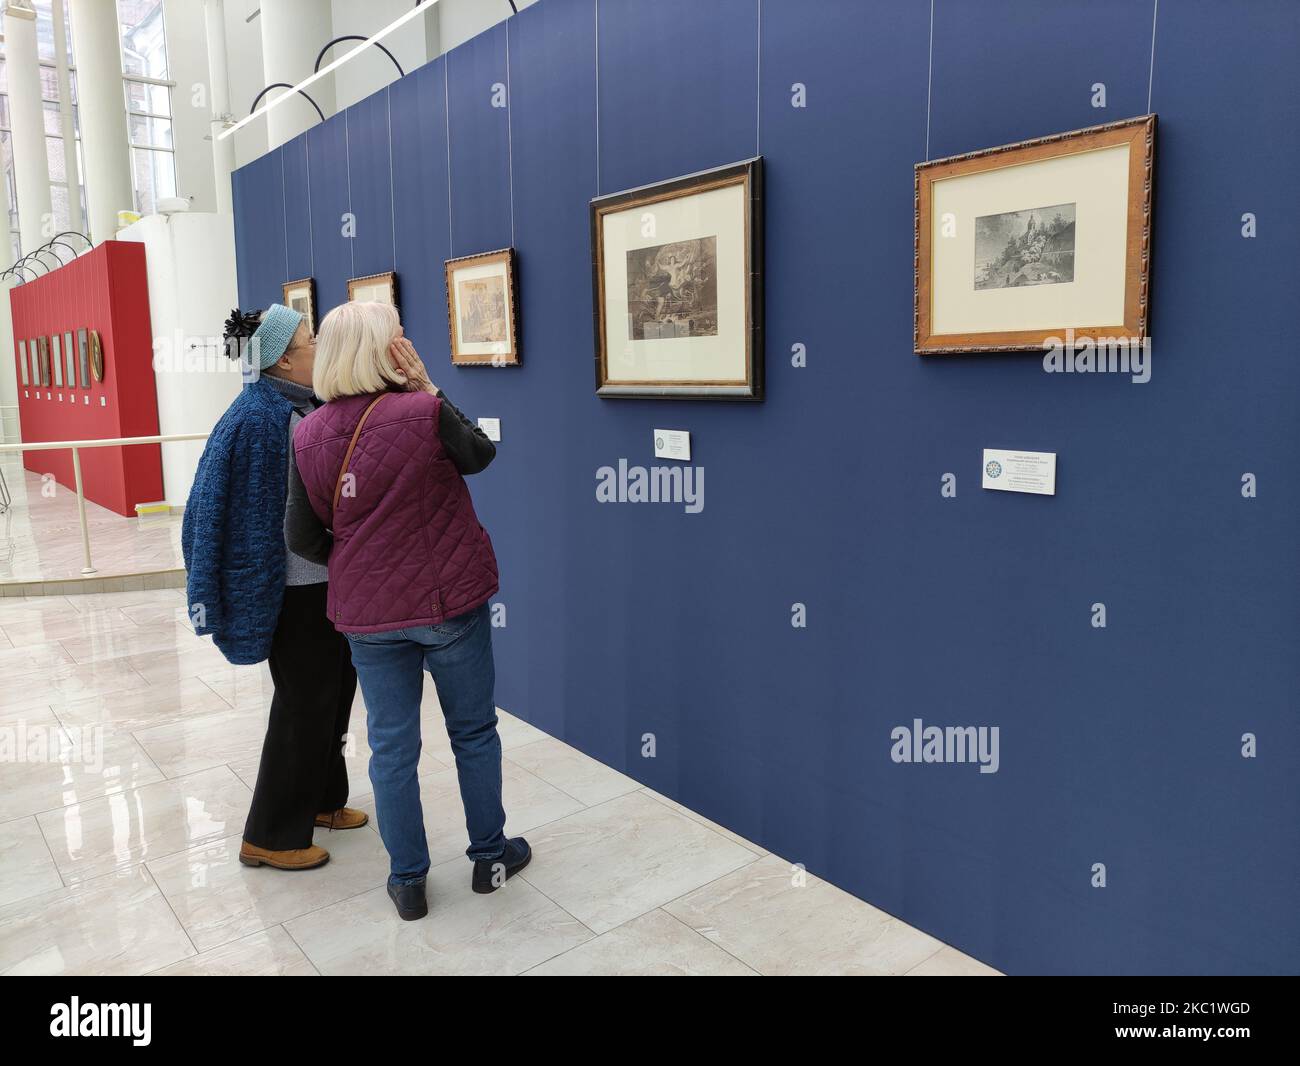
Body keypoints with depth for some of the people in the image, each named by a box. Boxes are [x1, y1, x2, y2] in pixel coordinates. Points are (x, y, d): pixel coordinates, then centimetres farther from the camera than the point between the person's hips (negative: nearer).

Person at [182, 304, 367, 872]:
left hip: (331, 580, 9)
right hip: (296, 591, -9)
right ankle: (270, 836, 22)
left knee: (335, 692, 20)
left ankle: (320, 799, 41)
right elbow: (231, 512, -18)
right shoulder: (257, 418, -20)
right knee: (303, 707, 4)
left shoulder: (311, 406, 6)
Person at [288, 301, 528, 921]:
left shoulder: (309, 435, -4)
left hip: (366, 614, 3)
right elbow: (480, 454, 3)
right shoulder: (424, 412, -16)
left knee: (392, 746, 14)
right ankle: (491, 857, 32)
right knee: (474, 732, 16)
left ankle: (407, 881, 26)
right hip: (451, 603, -3)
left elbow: (303, 537, 0)